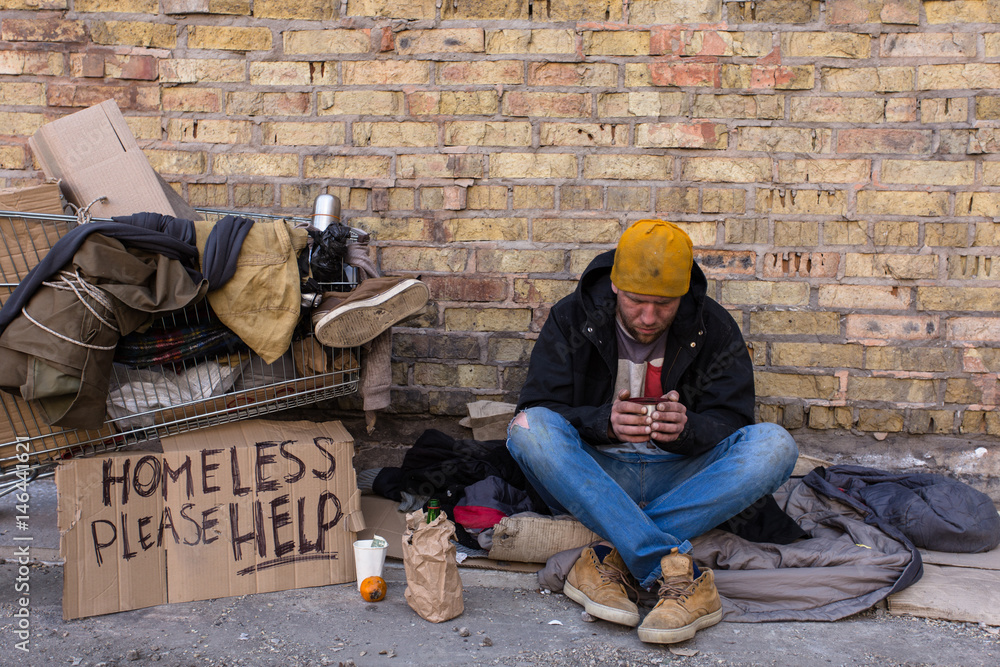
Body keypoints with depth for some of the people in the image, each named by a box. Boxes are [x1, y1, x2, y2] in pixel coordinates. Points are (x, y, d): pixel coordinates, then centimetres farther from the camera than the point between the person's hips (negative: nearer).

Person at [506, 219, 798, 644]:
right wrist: (604, 422, -27)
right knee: (528, 429, -31)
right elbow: (539, 408, -8)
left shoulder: (714, 328, -1)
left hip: (680, 476, 1)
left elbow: (730, 424, -2)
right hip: (593, 476, -1)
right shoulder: (571, 320, -4)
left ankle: (613, 560, -31)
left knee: (775, 445, -25)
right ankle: (678, 574, -39)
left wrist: (686, 428, -26)